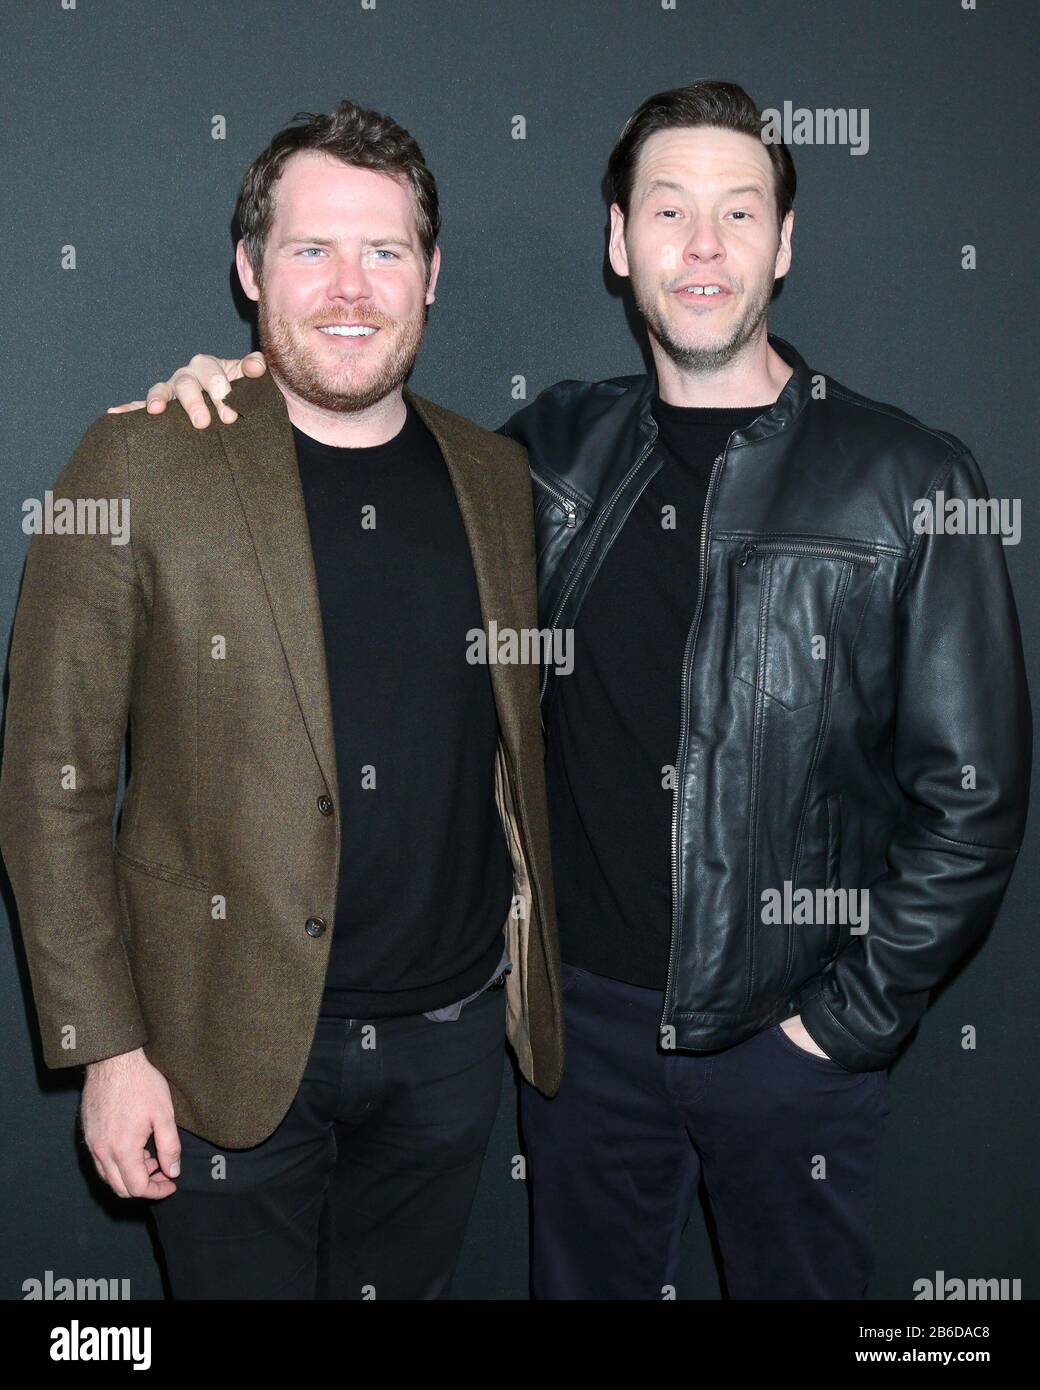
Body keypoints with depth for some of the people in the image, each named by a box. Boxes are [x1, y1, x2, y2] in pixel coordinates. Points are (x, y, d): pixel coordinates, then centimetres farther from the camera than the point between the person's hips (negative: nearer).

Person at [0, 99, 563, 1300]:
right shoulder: (140, 465, -11)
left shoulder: (496, 475, 3)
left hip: (453, 1030, 4)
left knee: (407, 1285, 21)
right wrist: (107, 1047, -10)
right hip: (231, 1045, -3)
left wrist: (536, 971, 9)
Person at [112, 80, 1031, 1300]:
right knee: (584, 1281, 19)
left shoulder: (911, 484, -8)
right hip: (587, 1013, 3)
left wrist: (851, 1018, -7)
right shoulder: (561, 448, 2)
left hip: (789, 1032, -2)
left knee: (799, 1281, 17)